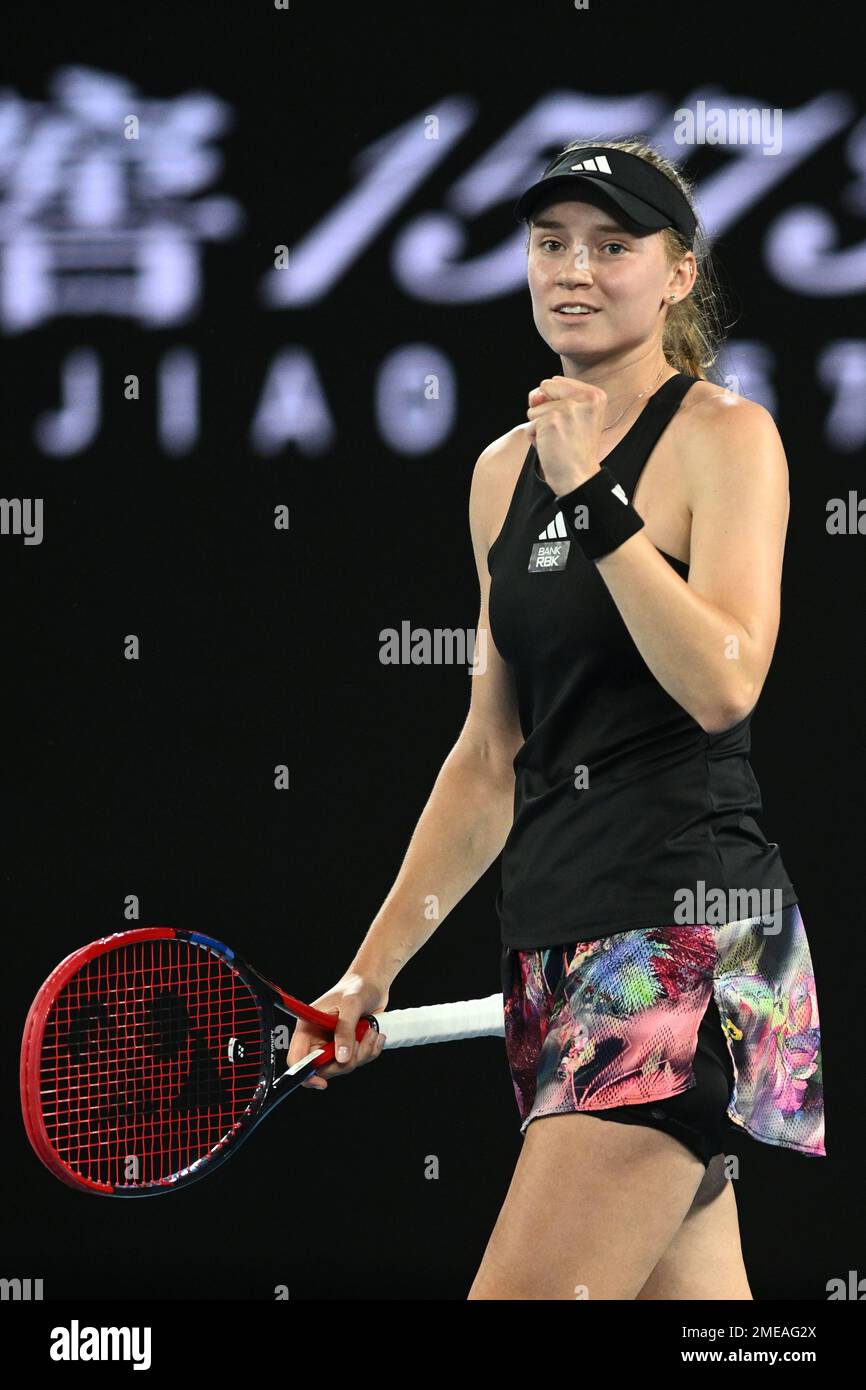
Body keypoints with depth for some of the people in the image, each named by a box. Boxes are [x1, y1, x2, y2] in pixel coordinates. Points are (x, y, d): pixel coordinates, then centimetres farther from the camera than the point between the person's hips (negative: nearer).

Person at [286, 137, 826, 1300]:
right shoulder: (505, 471, 16)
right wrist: (374, 968, 18)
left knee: (527, 1290, -18)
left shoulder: (725, 436, -3)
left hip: (689, 923, -7)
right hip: (552, 935, 7)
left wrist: (596, 497, -18)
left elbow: (724, 683, -17)